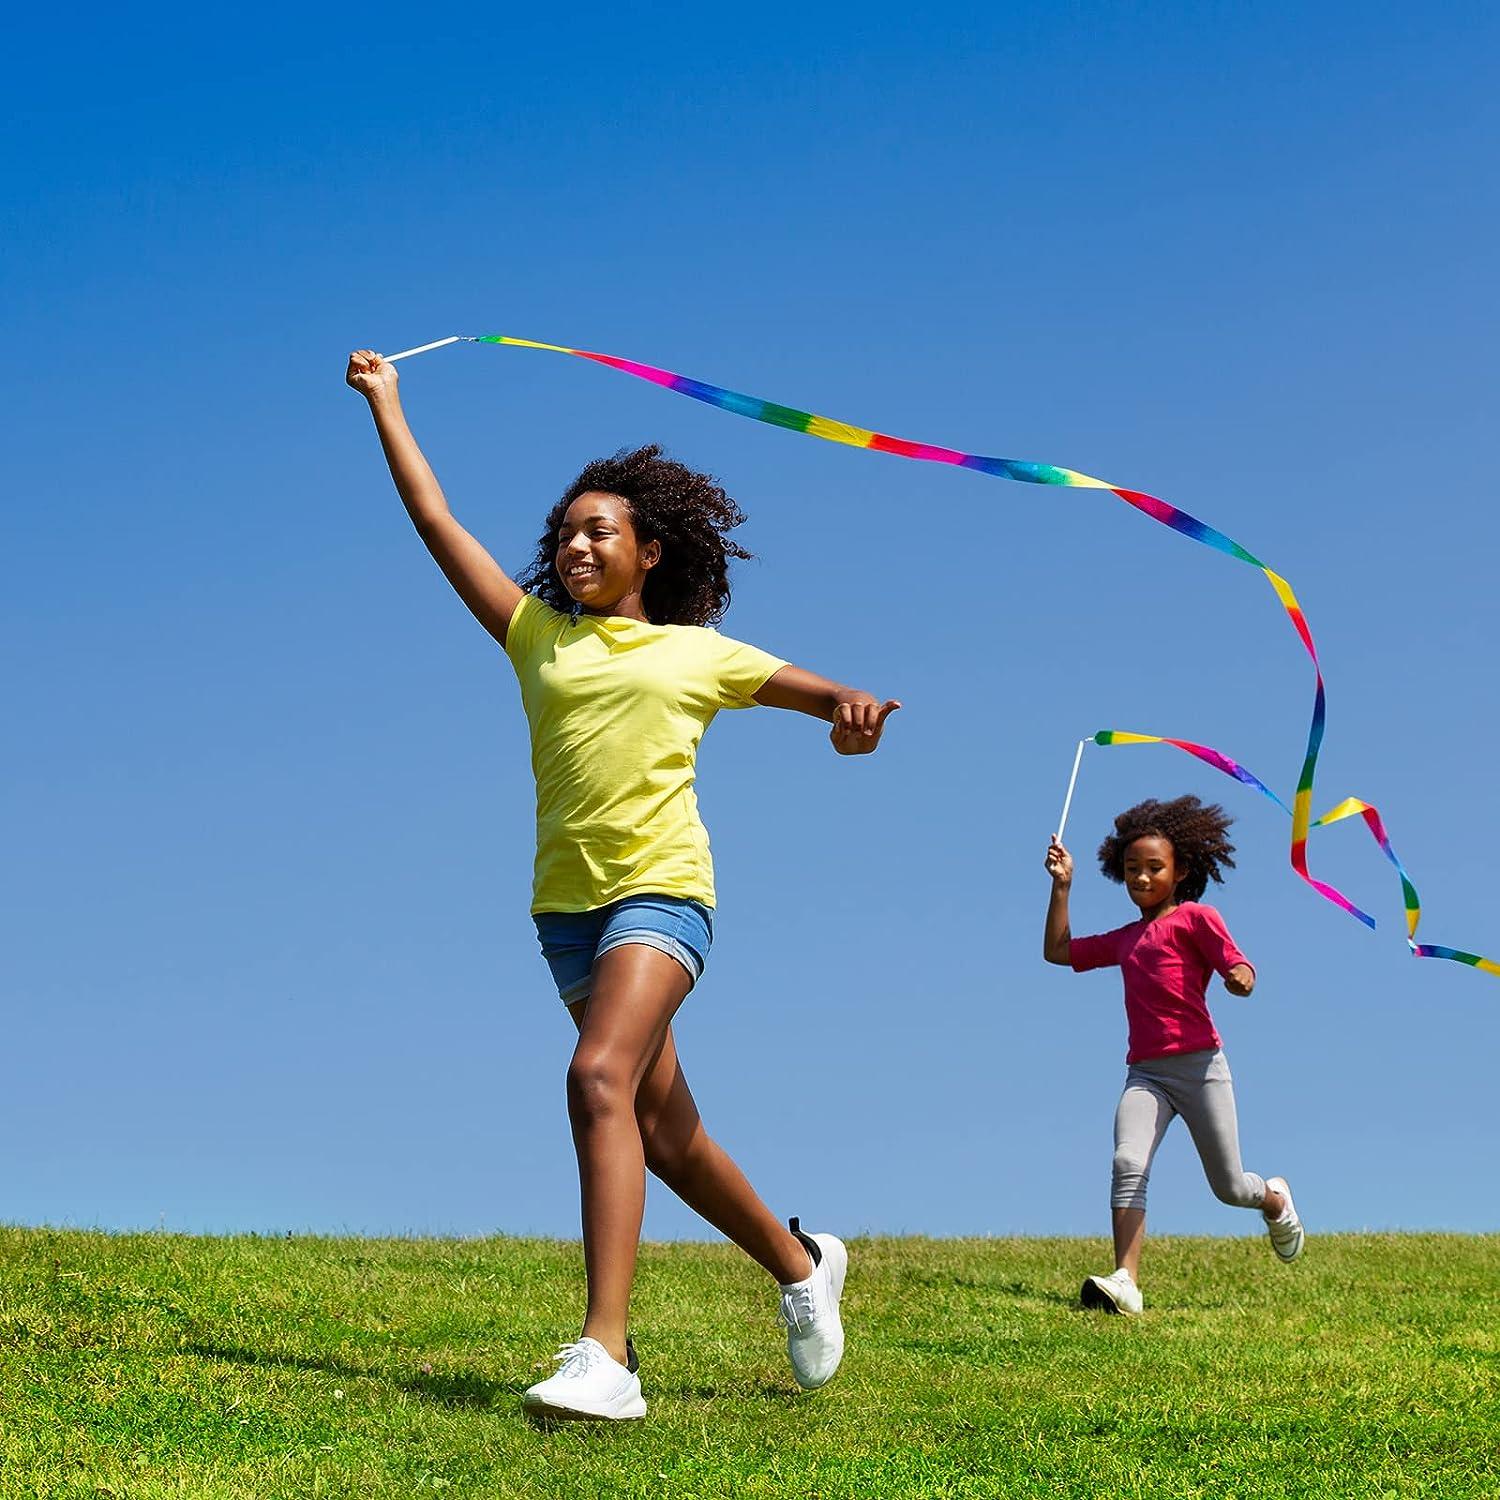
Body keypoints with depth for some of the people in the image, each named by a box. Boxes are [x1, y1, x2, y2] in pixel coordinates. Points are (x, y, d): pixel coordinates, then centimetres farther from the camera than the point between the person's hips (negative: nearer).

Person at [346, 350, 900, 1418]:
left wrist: (854, 710, -14)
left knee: (602, 1077, -27)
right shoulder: (538, 635, 14)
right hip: (567, 903, 5)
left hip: (661, 890, -5)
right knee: (666, 1130, 11)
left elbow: (805, 683, 11)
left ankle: (605, 1354, -33)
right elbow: (437, 521, 17)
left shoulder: (700, 654, 9)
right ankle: (801, 1264, 34)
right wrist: (384, 401, 21)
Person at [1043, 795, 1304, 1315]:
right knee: (1128, 1164, -22)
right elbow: (1057, 951, 26)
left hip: (1199, 1066, -4)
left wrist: (1238, 977, -33)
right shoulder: (1123, 940, 20)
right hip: (1144, 1074, 4)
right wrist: (1061, 885, 21)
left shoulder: (1195, 917, 2)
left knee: (1229, 1187, 5)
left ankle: (1275, 1199, 41)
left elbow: (1239, 968, -9)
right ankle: (1125, 1282, -31)